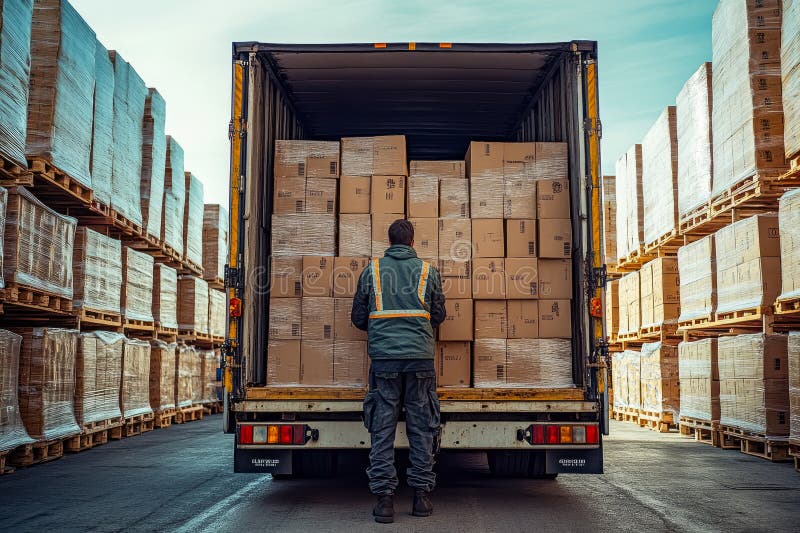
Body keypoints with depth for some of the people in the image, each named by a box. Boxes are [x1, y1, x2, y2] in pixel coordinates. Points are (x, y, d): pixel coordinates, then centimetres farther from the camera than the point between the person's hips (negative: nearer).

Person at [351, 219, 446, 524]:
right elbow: (438, 316, 15)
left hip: (383, 358, 0)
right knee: (421, 428, 8)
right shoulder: (427, 271, 6)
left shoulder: (372, 271, 7)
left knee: (382, 429, 3)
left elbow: (358, 319, 13)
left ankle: (384, 499, 1)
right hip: (420, 358, 0)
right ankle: (421, 495, 11)